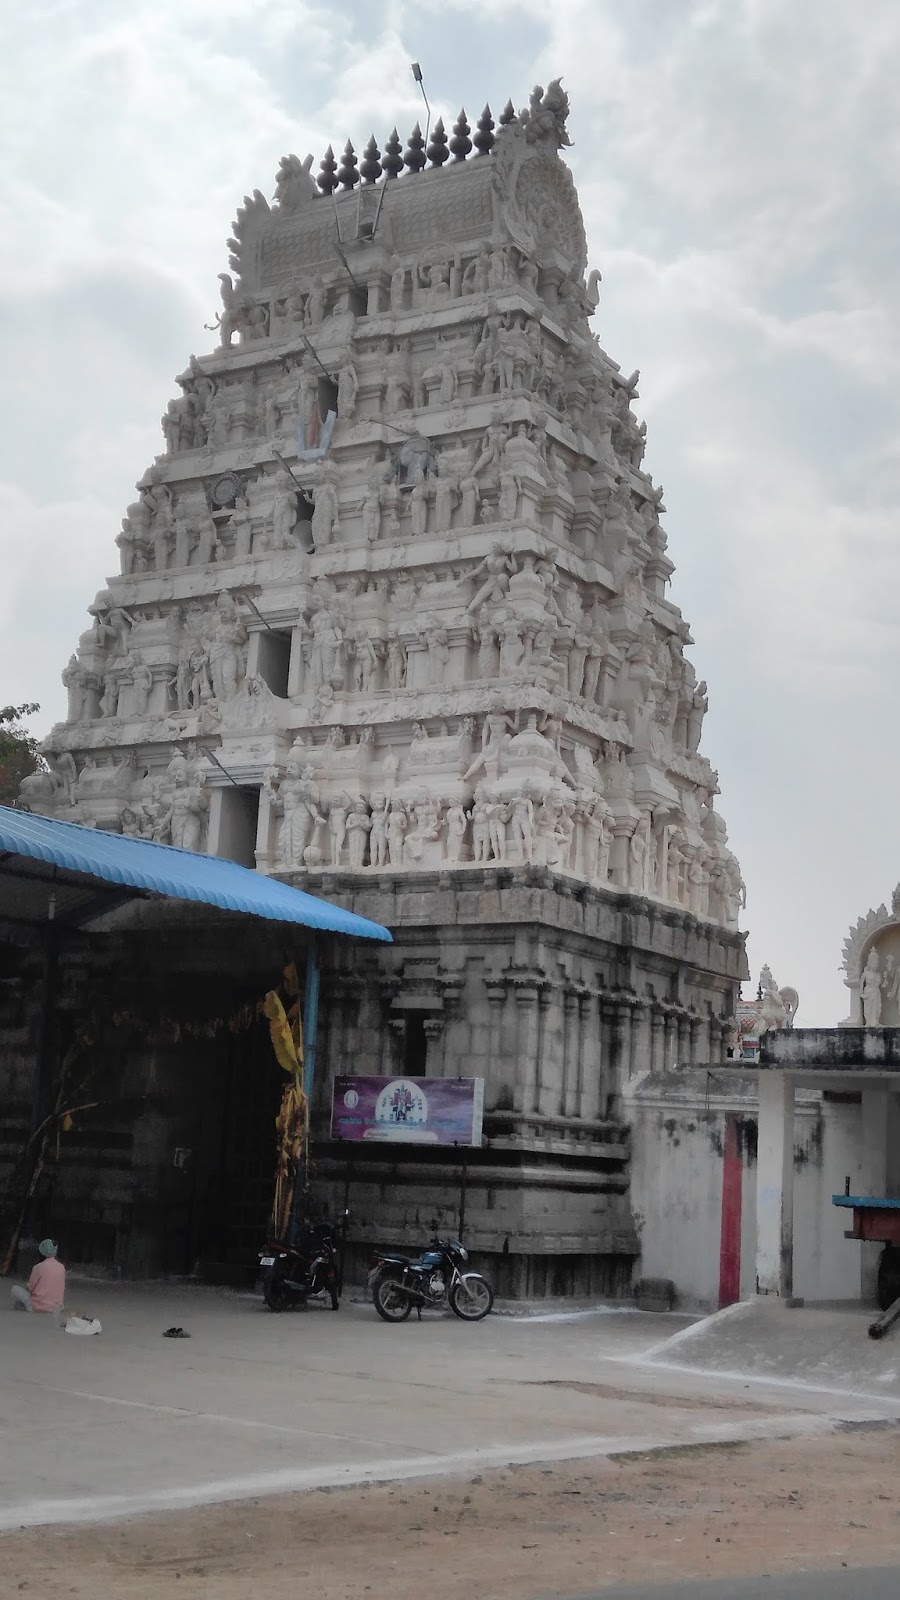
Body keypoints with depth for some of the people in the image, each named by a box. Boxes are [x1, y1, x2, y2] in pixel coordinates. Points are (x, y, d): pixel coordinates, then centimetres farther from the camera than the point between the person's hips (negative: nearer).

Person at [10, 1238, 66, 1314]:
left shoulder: (40, 1267, -15)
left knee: (15, 1288, 8)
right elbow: (63, 1288, 8)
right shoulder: (61, 1267, 0)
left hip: (40, 1306, -6)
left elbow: (30, 1288, -6)